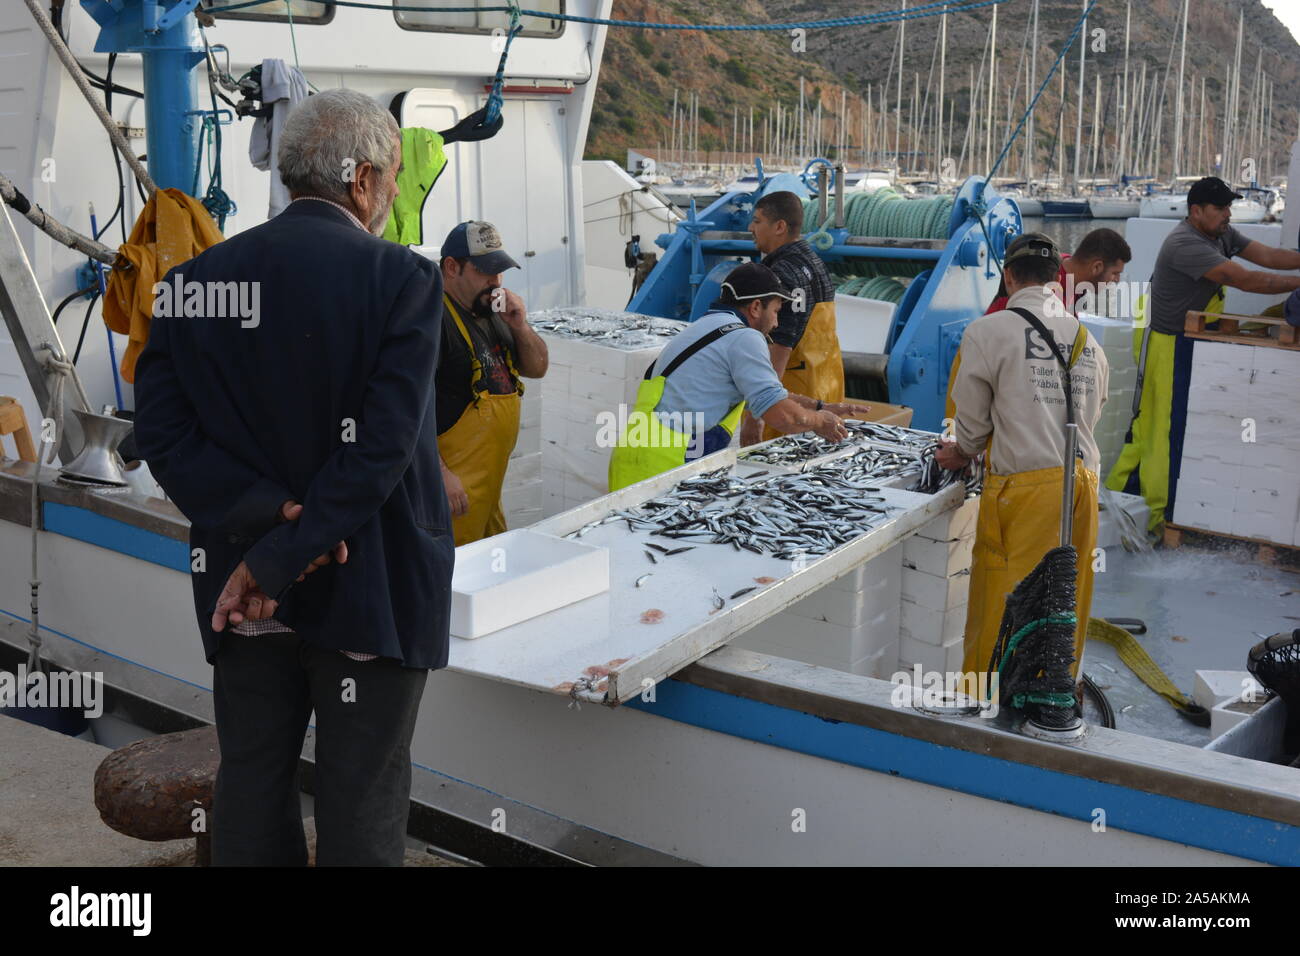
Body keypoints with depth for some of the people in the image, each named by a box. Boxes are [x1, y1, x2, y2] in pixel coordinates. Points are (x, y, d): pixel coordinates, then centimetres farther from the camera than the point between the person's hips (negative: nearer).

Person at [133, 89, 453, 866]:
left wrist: (266, 518, -13)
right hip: (369, 587, -4)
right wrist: (279, 559, -16)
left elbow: (164, 433, -7)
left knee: (252, 782, 18)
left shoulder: (197, 280, 0)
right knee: (363, 801, 8)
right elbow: (383, 447, -20)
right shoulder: (403, 279, -13)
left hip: (241, 590, 4)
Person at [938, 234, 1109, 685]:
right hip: (1083, 479, 6)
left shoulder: (988, 331, -5)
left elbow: (972, 419, 1)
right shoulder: (1087, 338, 12)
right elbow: (1091, 413, 18)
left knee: (1000, 604, 1)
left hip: (1024, 484, -5)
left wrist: (962, 453, 22)